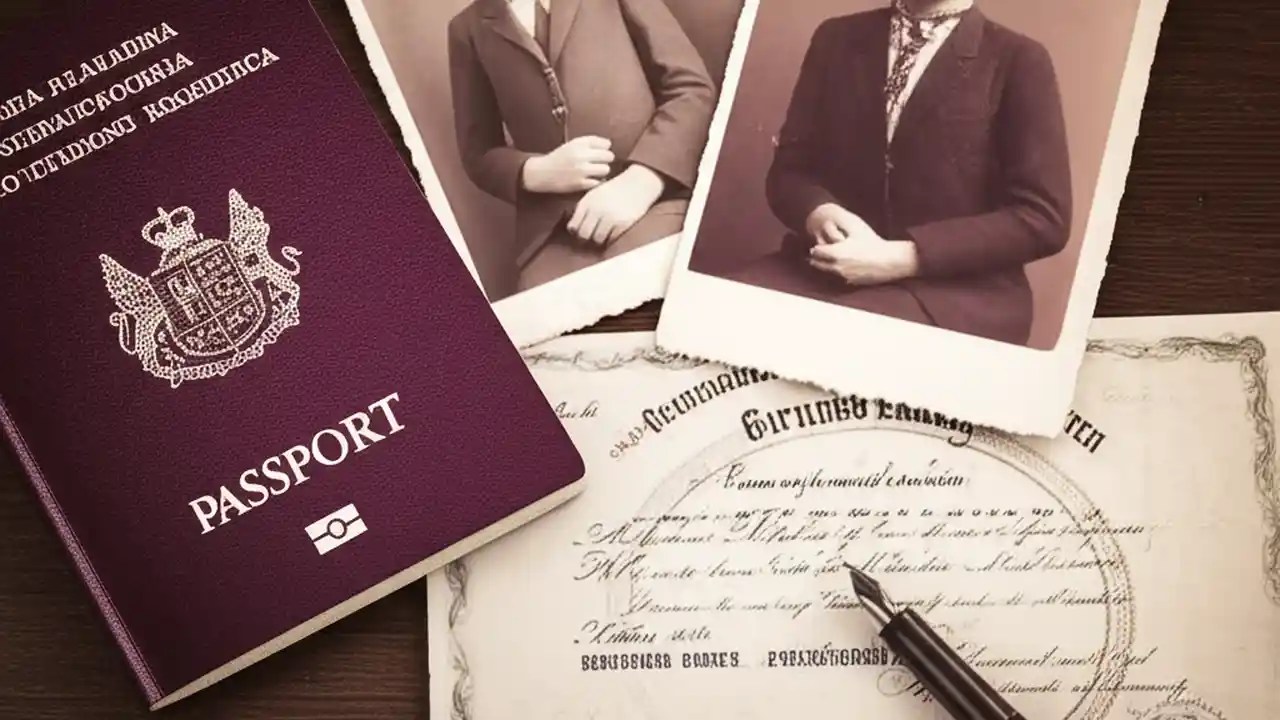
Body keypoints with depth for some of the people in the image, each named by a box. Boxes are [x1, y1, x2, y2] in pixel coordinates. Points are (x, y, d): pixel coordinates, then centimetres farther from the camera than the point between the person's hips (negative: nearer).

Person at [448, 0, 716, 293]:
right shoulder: (469, 28, 16)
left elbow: (694, 89, 5)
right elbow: (478, 155, 16)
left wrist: (639, 181, -12)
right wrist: (537, 173, -7)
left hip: (649, 199, -1)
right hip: (552, 230, 1)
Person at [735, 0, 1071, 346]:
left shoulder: (1019, 61, 1)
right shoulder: (836, 40, 13)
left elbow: (1042, 218, -6)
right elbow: (789, 168, 12)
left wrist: (908, 257, -18)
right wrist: (818, 213, -13)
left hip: (957, 291, -4)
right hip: (829, 267, 4)